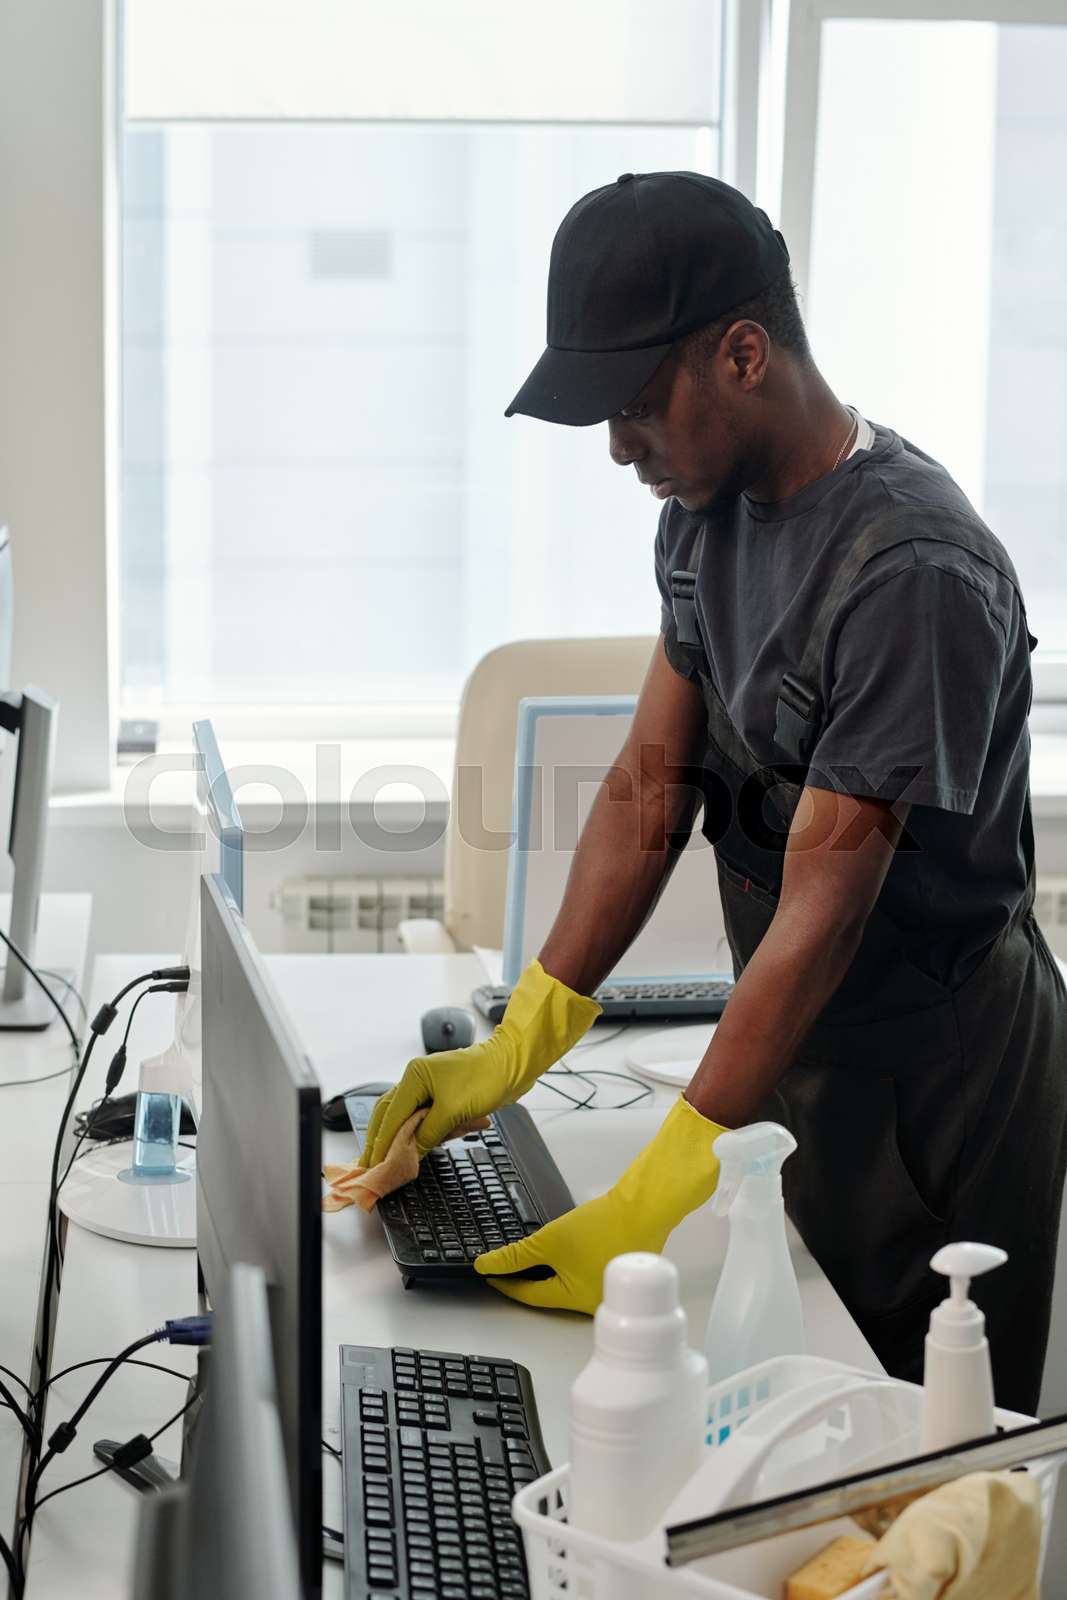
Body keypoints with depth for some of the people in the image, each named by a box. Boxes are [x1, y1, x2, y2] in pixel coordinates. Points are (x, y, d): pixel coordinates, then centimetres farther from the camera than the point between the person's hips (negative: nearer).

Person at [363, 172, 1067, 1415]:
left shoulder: (914, 574, -27)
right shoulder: (708, 512, 1)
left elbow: (824, 907, -28)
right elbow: (652, 792, 2)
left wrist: (654, 1206, -30)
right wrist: (513, 1053, -5)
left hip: (935, 1075, -8)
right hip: (794, 1042, 8)